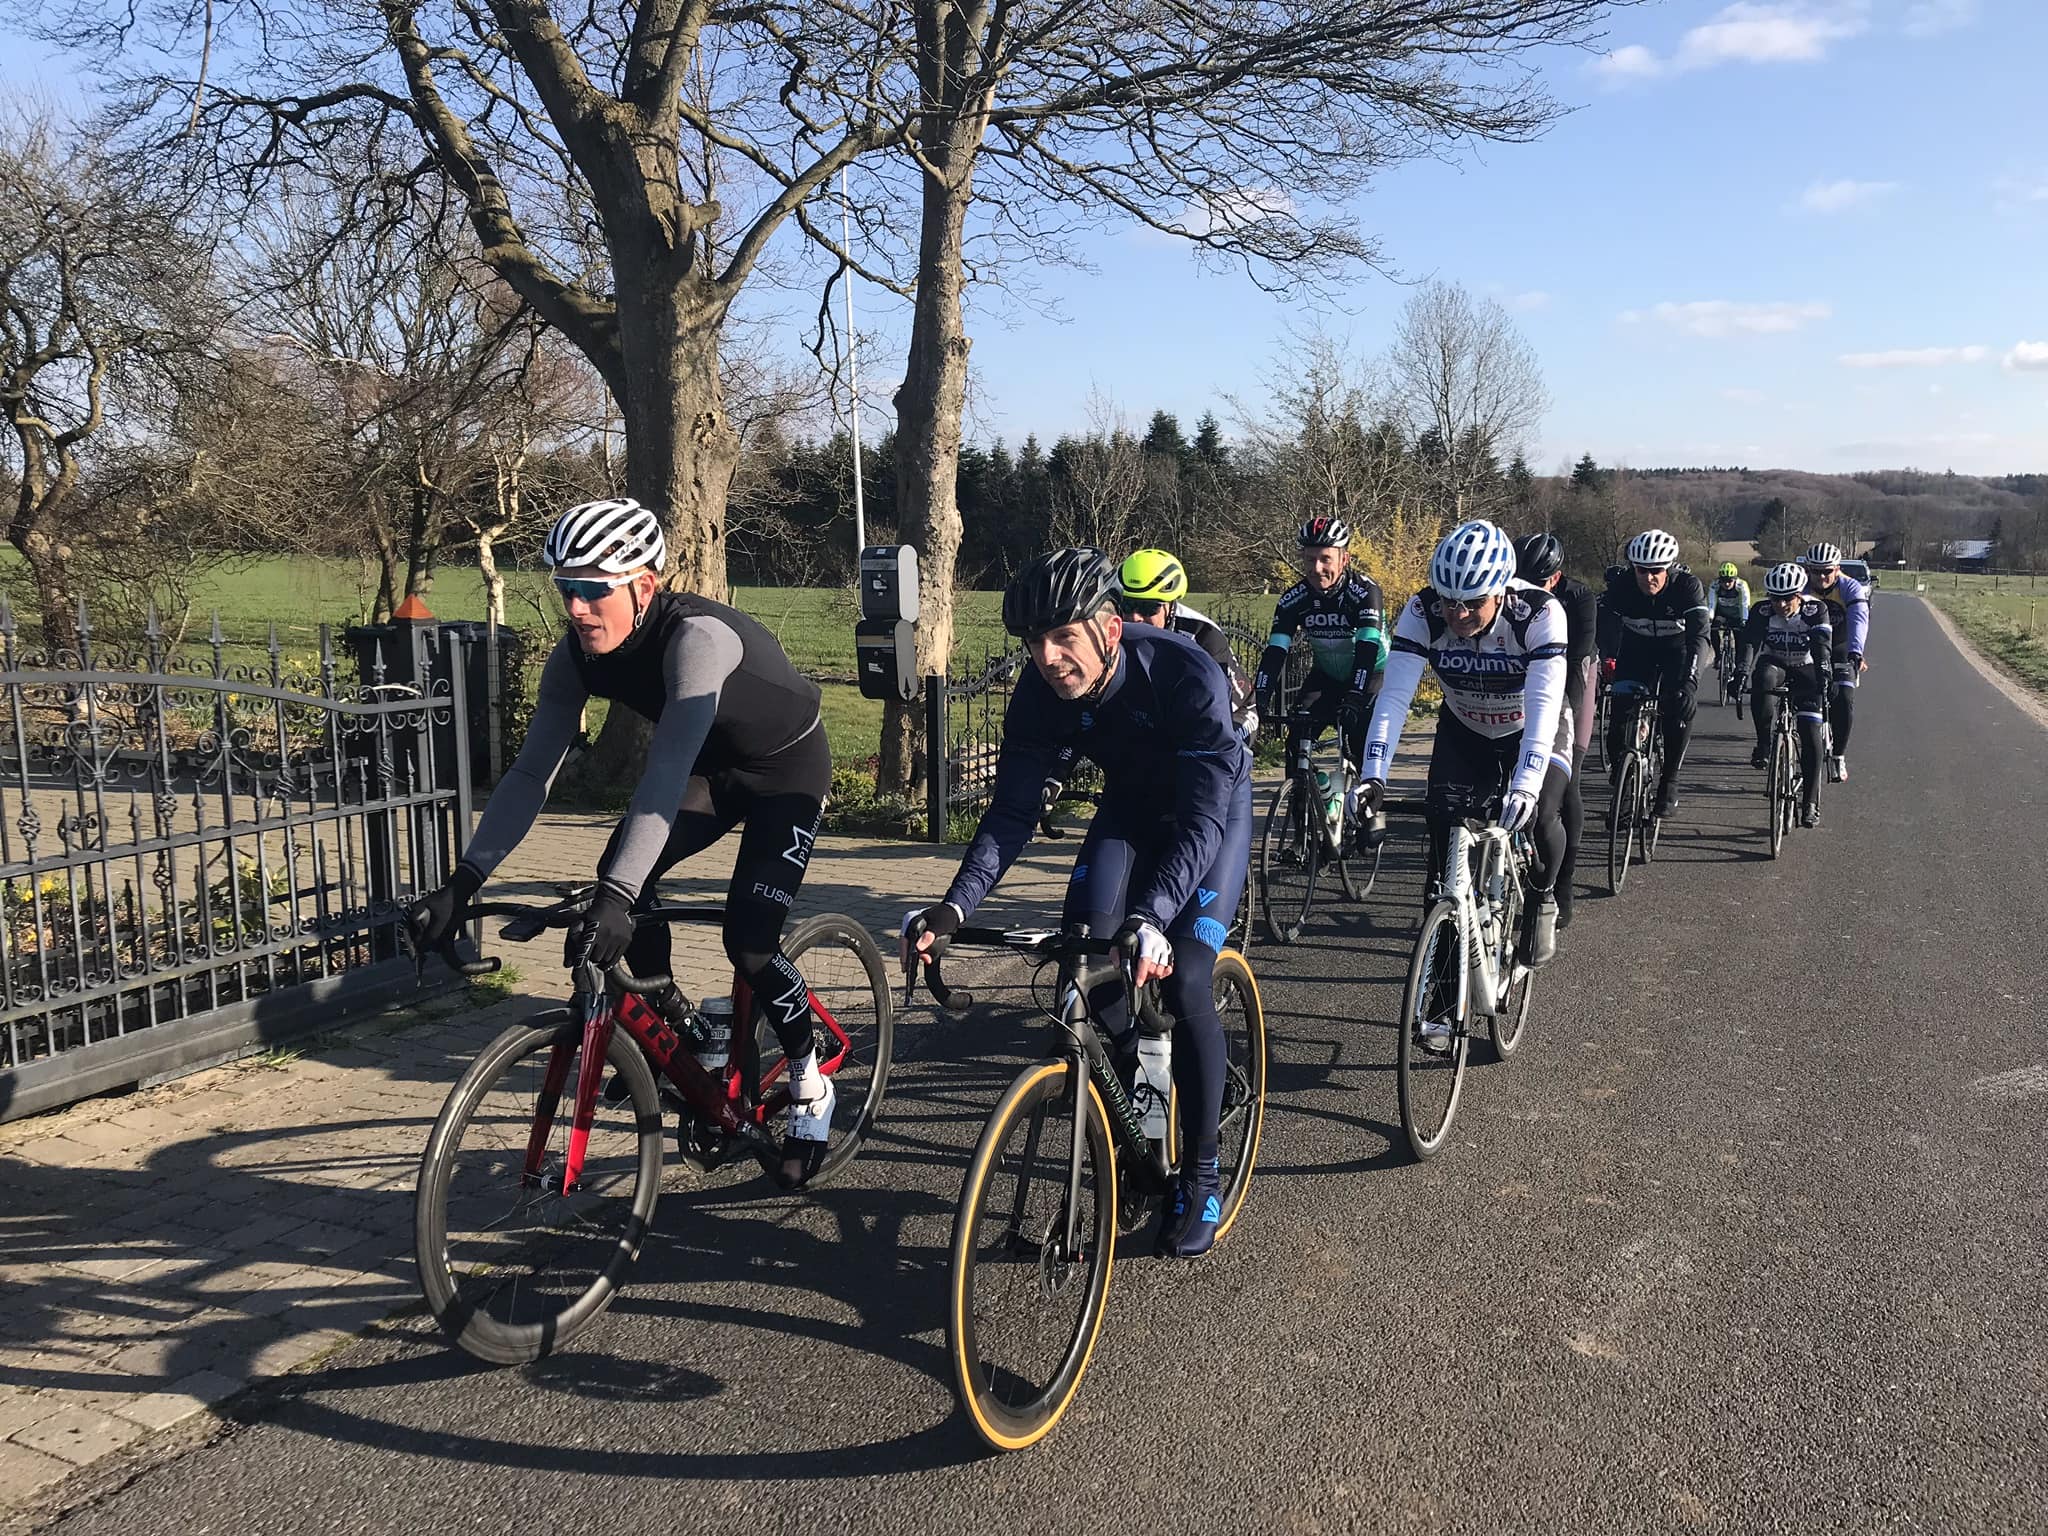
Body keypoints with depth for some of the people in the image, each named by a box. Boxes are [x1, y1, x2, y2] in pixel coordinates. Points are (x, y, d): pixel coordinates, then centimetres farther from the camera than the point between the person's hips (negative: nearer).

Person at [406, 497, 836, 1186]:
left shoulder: (697, 637, -38)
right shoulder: (576, 656, -17)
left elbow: (667, 769, -47)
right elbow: (530, 773, -17)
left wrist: (618, 896, -56)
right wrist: (461, 883, -25)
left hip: (787, 771, -6)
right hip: (712, 769, 6)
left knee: (748, 942, -17)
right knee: (619, 881, -14)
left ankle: (811, 1086, 8)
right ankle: (676, 1032, 10)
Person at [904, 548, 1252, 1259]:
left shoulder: (1186, 674, -38)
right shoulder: (1041, 691, -24)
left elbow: (1201, 818, -42)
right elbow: (1012, 808, -21)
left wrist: (1152, 918, -57)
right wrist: (955, 906, -35)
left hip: (1212, 806, -4)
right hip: (1130, 806, 4)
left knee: (1183, 981, -17)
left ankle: (1200, 1179, 1)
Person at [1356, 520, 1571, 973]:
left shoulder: (1541, 613, -33)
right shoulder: (1422, 613, -27)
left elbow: (1543, 705, -41)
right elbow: (1394, 696, -31)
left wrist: (1525, 785, -54)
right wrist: (1373, 777, -43)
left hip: (1535, 729, -2)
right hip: (1464, 731, 2)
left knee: (1540, 815, -24)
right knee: (1443, 823, -16)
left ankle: (1542, 901, 6)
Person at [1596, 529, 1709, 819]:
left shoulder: (1688, 586, -27)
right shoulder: (1620, 584, -23)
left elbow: (1697, 635, -34)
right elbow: (1604, 629, -24)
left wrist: (1689, 678, -46)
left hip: (1677, 649, -1)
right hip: (1636, 648, 1)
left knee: (1680, 704, -23)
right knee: (1621, 707, -14)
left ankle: (1670, 781, -10)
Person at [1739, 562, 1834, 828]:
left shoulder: (1816, 609, -20)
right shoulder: (1762, 611, -18)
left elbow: (1822, 644, -32)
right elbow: (1749, 642, -29)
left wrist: (1823, 672, -49)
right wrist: (1742, 672, -46)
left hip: (1805, 670, 0)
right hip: (1774, 664, 0)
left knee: (1811, 736, -10)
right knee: (1763, 679, -39)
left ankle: (1811, 803, -3)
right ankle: (1763, 745, -27)